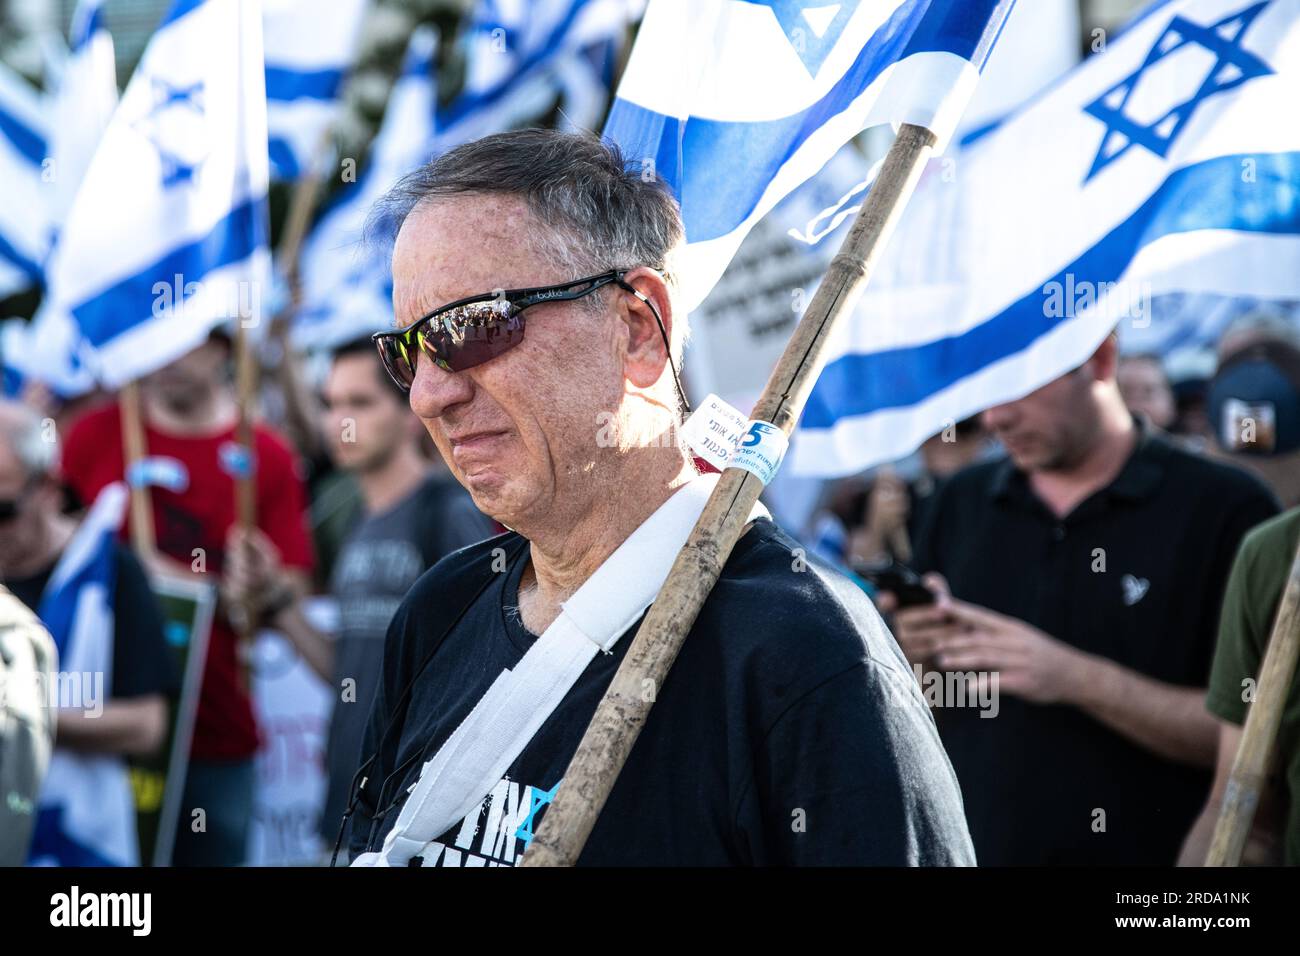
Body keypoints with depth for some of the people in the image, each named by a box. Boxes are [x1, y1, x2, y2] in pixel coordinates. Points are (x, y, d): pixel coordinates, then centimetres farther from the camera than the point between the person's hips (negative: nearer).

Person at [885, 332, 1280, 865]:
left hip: (1142, 851, -4)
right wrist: (920, 662, -11)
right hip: (970, 850, 4)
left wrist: (1079, 680, -23)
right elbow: (921, 724, 9)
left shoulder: (1225, 507, -10)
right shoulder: (962, 502, 5)